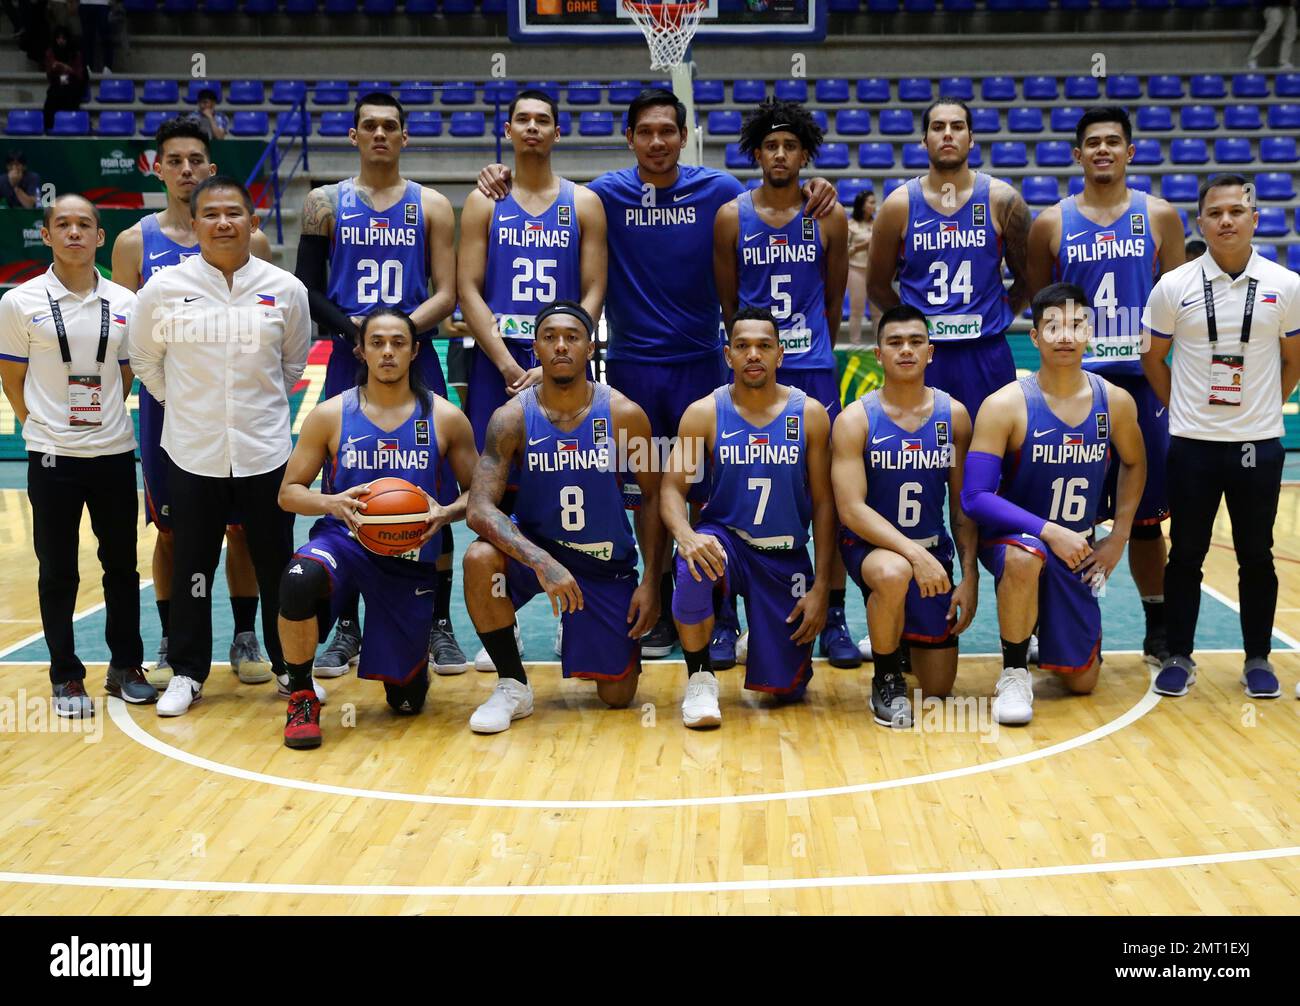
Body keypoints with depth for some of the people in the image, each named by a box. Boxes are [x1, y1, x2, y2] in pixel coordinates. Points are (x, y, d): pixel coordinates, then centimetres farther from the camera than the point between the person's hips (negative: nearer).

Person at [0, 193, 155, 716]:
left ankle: (125, 667, 24)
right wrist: (43, 427, 0)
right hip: (52, 457, -2)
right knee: (57, 571, 5)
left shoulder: (125, 303, 2)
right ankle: (66, 677, 16)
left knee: (122, 564, 10)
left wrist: (101, 418, 6)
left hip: (115, 452, 2)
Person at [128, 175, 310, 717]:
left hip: (266, 451, 1)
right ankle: (186, 672, 22)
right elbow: (145, 360, 10)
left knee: (277, 566, 9)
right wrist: (183, 403, 10)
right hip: (192, 452, 0)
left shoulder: (286, 289, -2)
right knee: (191, 568, 8)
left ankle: (290, 666, 24)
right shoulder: (164, 288, -4)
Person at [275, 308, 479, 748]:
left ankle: (411, 665, 42)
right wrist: (332, 502, -19)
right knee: (297, 580, -38)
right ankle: (301, 697, -14)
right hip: (343, 541, -1)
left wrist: (447, 513, -16)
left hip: (411, 558, 1)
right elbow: (288, 492, 2)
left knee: (407, 700, 3)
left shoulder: (446, 418, 0)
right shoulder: (330, 415, -1)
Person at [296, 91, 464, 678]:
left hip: (416, 364, 0)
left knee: (434, 499, 0)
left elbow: (446, 295, 1)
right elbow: (308, 289, 3)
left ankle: (440, 625, 11)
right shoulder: (326, 203, 8)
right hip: (348, 364, 0)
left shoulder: (431, 206, 7)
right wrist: (352, 329, -14)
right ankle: (346, 628, 15)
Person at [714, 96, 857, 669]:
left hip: (813, 372, 0)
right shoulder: (731, 217, 3)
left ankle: (834, 620, 6)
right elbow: (727, 304, 10)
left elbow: (834, 302, 13)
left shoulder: (829, 219, 4)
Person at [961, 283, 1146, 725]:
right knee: (1024, 557, -42)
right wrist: (1049, 531, -29)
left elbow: (1134, 464, 14)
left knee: (1081, 681, 6)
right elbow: (975, 497, -21)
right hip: (1012, 537, -4)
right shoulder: (1006, 405, -19)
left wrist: (1118, 538, 7)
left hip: (1077, 551, 4)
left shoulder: (1114, 402, -6)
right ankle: (1014, 672, -18)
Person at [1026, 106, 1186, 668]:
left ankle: (1159, 630, 19)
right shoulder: (1050, 224, 4)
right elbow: (1038, 308, 9)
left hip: (1142, 382, 1)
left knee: (1146, 513, 7)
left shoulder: (1160, 217, 6)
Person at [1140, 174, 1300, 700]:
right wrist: (1180, 406, 4)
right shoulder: (1173, 287, -3)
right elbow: (1153, 357, 8)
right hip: (1191, 444, 0)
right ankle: (1179, 658, 18)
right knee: (1186, 554, 6)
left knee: (1256, 556, 8)